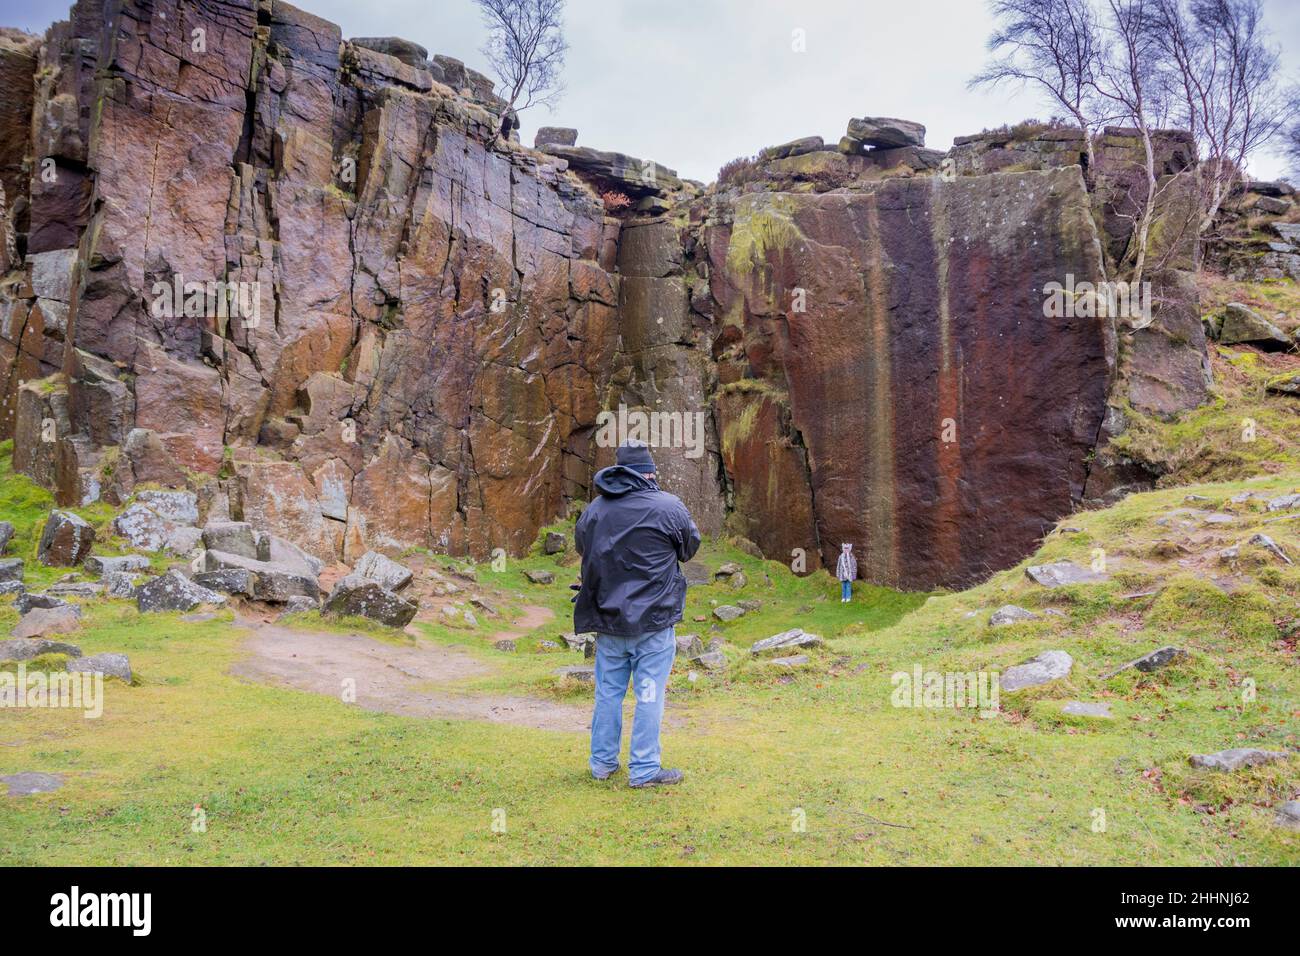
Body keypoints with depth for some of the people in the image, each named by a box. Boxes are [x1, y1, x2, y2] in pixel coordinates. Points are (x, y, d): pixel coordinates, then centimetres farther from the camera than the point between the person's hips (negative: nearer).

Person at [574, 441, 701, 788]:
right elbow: (691, 547, 3)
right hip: (654, 618, -4)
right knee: (649, 694, 3)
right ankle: (644, 770, 7)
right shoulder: (668, 506, -11)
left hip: (608, 619, 4)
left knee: (608, 691, 15)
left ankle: (603, 763, 24)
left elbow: (580, 546, 16)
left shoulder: (595, 509, 1)